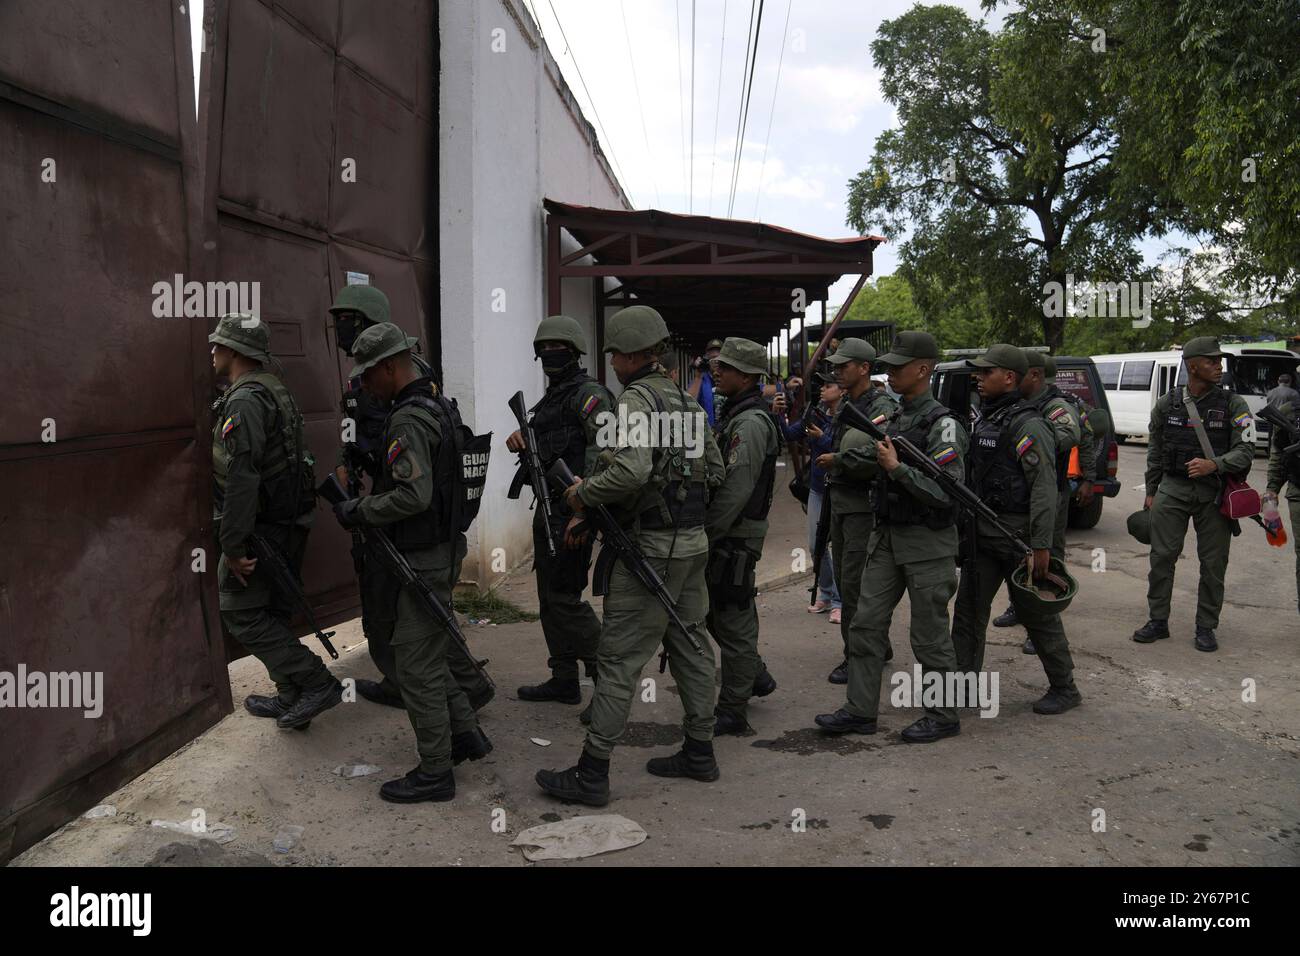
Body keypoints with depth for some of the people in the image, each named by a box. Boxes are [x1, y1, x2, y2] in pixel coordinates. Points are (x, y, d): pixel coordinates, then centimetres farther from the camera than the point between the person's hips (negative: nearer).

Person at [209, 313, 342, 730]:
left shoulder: (244, 401, -18)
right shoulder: (276, 390, 13)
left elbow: (241, 477, -26)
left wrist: (233, 544, -24)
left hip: (261, 528, -10)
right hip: (291, 524, 10)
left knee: (240, 612, -1)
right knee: (273, 613, 17)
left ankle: (316, 683, -4)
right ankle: (292, 700, 25)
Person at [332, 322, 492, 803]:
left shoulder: (409, 419, -21)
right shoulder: (438, 405, 11)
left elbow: (414, 495, -29)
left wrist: (359, 511, -15)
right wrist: (367, 503, 16)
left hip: (424, 559, -10)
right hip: (441, 547, 10)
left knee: (416, 666, -1)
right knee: (425, 651, 22)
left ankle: (435, 772, 10)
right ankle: (465, 734, 30)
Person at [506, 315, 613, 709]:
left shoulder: (589, 393, -12)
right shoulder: (550, 397, 18)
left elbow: (602, 451, -22)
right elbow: (540, 446, 25)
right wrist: (520, 437, 0)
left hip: (571, 510, -10)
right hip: (547, 508, 10)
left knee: (565, 597, -10)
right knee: (549, 598, 13)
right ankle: (564, 681, 22)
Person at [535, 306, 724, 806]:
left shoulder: (636, 399, -15)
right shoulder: (688, 402, 12)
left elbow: (631, 470, -29)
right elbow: (715, 470, 16)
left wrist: (582, 494, -15)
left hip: (652, 546, -9)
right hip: (694, 540, 9)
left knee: (619, 658, -4)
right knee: (691, 645, 16)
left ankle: (591, 774, 1)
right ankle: (699, 752, 26)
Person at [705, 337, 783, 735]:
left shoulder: (751, 423, -18)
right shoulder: (735, 414, 15)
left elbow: (735, 490, -24)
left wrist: (704, 536, -20)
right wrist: (705, 532, 16)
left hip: (735, 537, -10)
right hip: (726, 534, 10)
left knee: (733, 621, -1)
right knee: (715, 613, 19)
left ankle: (732, 710, 8)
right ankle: (756, 676, 34)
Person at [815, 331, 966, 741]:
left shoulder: (942, 425, -14)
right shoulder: (893, 418, 11)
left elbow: (945, 492, -21)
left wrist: (897, 467, -22)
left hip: (927, 542, -8)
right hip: (886, 537, 8)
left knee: (930, 636, 3)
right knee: (865, 624, 8)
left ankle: (943, 716, 19)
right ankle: (860, 710, 17)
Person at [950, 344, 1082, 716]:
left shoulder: (1028, 426, -15)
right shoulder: (984, 420, 12)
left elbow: (1045, 488, -20)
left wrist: (1041, 546, -23)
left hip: (1017, 534, -8)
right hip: (981, 533, 9)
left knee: (1038, 615, 3)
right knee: (969, 609, 8)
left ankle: (1064, 689, 19)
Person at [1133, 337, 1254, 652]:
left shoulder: (1233, 404, -1)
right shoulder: (1167, 404, 4)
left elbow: (1245, 451, -7)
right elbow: (1155, 451, 13)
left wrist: (1214, 465, -25)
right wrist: (1150, 492, 12)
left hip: (1213, 492, -1)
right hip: (1172, 489, 1)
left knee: (1213, 562, 4)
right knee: (1162, 556, 0)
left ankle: (1206, 627, 16)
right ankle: (1158, 621, 13)